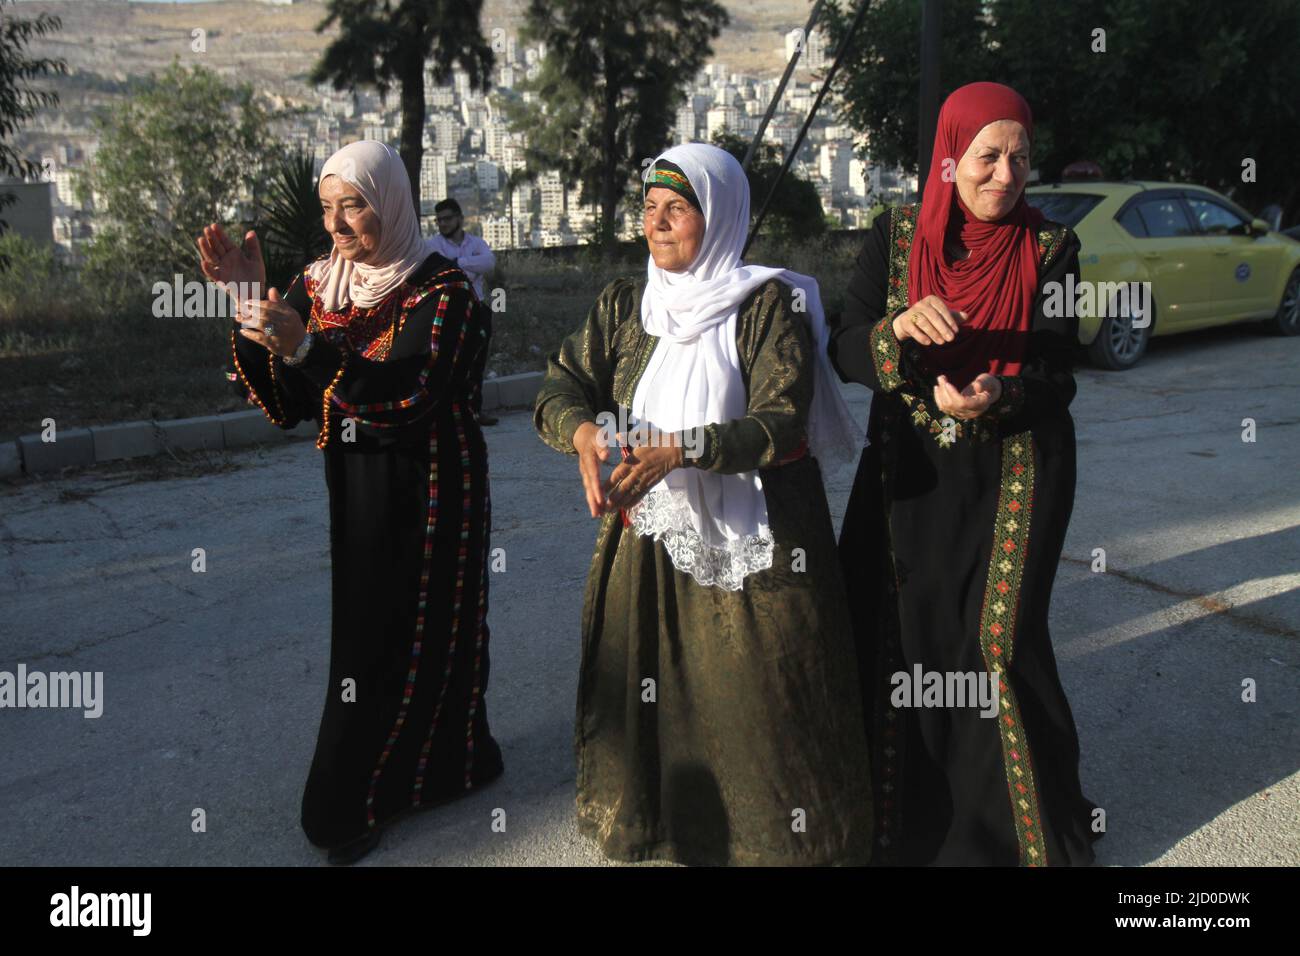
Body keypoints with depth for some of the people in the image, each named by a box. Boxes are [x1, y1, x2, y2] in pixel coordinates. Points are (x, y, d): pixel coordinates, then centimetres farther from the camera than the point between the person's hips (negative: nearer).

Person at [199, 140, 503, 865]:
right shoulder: (317, 284, 4)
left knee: (410, 635, 3)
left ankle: (352, 805, 21)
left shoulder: (442, 289, -13)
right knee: (366, 628, 9)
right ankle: (445, 763, 30)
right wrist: (252, 308, -14)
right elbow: (287, 405, -2)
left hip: (429, 494, -5)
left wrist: (305, 347, -40)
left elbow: (409, 395, -28)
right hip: (355, 488, 6)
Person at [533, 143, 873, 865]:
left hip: (754, 537, -4)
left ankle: (788, 833, 23)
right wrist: (584, 432, -22)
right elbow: (561, 386, 1)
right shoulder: (624, 305, 8)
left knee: (760, 695, 2)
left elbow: (781, 424, -17)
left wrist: (680, 448, -29)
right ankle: (651, 820, 32)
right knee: (650, 687, 11)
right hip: (649, 533, 5)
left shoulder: (768, 304, -8)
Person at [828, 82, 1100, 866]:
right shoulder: (897, 235, 0)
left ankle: (1036, 826, 20)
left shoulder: (1050, 248, -2)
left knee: (1001, 640, -4)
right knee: (900, 637, 3)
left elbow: (1059, 379, -6)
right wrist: (902, 325, -28)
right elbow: (845, 351, -6)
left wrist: (996, 397, -27)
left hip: (1015, 474, -1)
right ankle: (909, 823, 25)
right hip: (910, 473, 2)